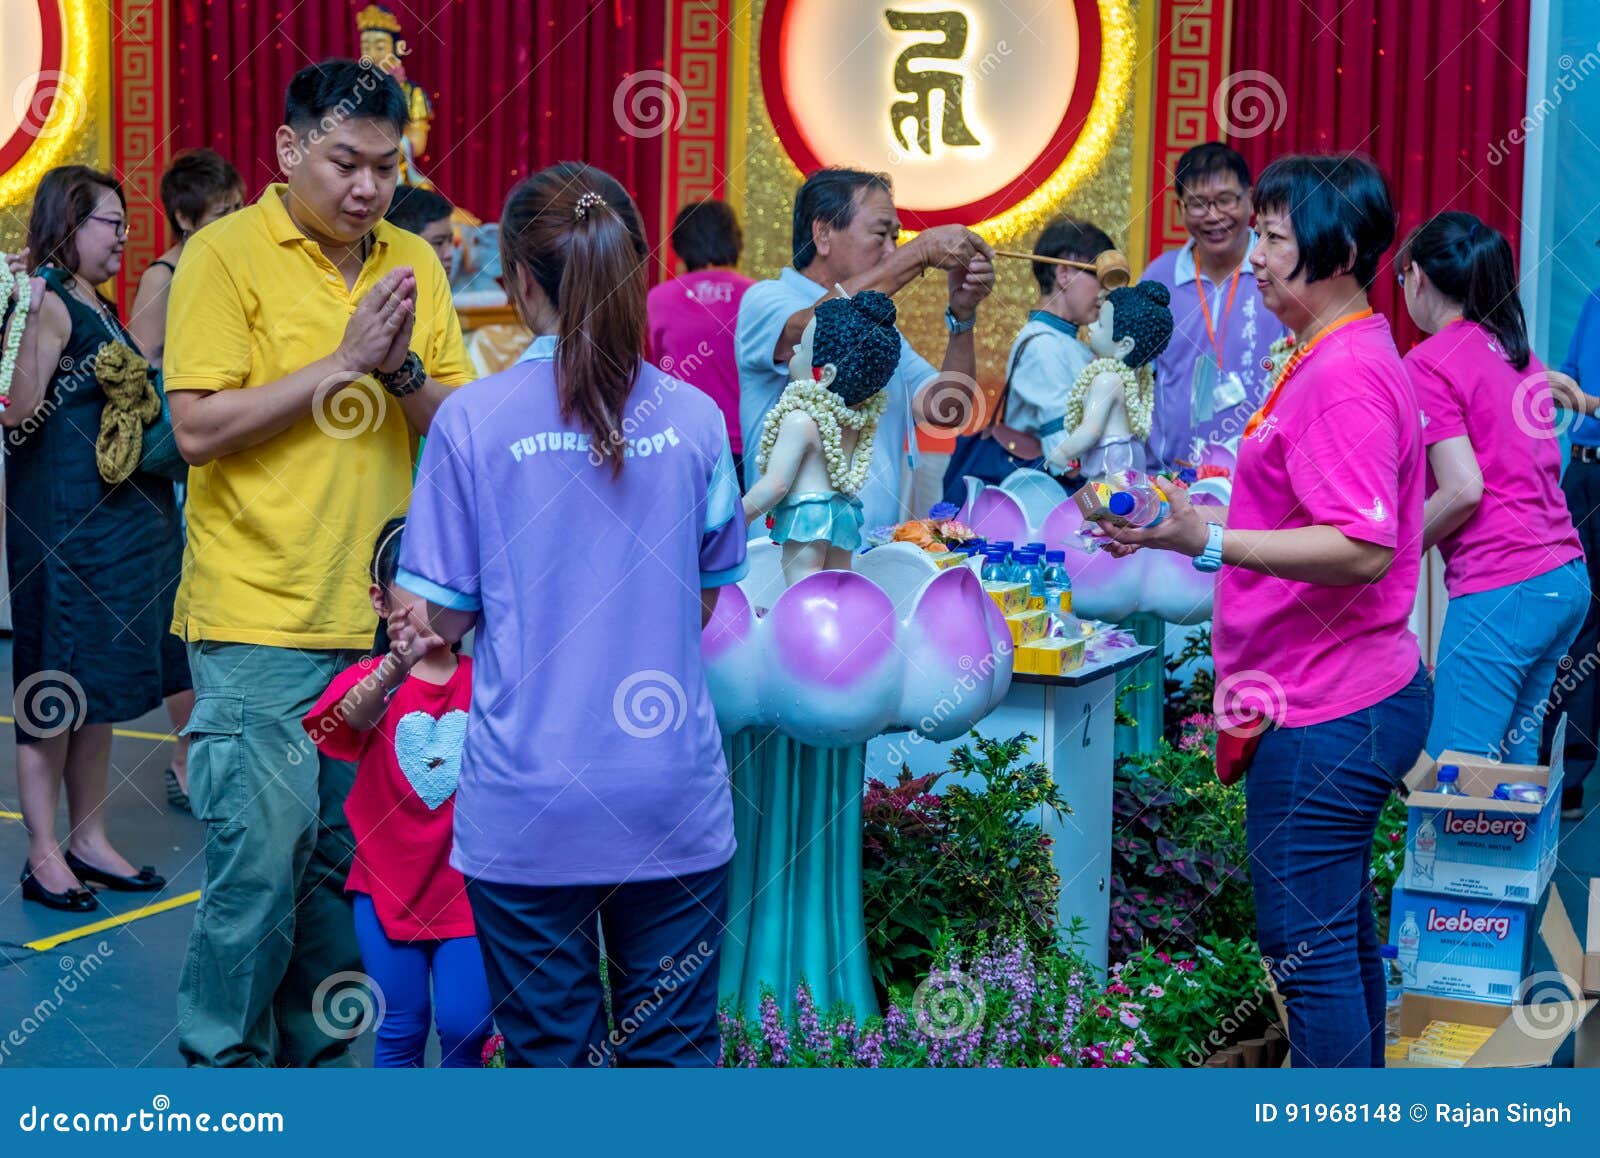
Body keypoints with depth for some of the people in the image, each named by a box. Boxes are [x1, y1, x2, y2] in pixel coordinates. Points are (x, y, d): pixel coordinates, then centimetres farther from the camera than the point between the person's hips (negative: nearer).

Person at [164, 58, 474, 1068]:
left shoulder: (414, 262, 10)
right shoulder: (225, 255, -5)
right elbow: (198, 428, -13)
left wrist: (403, 368, -13)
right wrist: (343, 362, -15)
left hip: (383, 619, 5)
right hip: (261, 619, -5)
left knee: (351, 859, 11)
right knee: (261, 855, -4)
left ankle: (316, 1053, 26)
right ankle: (222, 1063, 12)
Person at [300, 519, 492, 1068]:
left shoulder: (484, 681, 0)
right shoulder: (368, 679, -7)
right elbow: (350, 718, -29)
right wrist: (393, 672, -51)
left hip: (465, 885, 1)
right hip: (388, 884, 0)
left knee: (464, 1025, -6)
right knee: (401, 1029, 6)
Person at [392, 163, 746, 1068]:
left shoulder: (473, 421, -8)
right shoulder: (692, 417, -1)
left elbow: (444, 616, -3)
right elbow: (704, 604, 9)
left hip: (529, 802, -1)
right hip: (672, 794, 2)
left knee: (552, 1053, 11)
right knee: (673, 1050, 11)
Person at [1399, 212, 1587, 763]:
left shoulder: (1429, 363, -8)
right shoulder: (1518, 353, 15)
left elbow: (1464, 489, -15)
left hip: (1499, 590, -9)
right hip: (1567, 579, 9)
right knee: (1516, 762, 16)